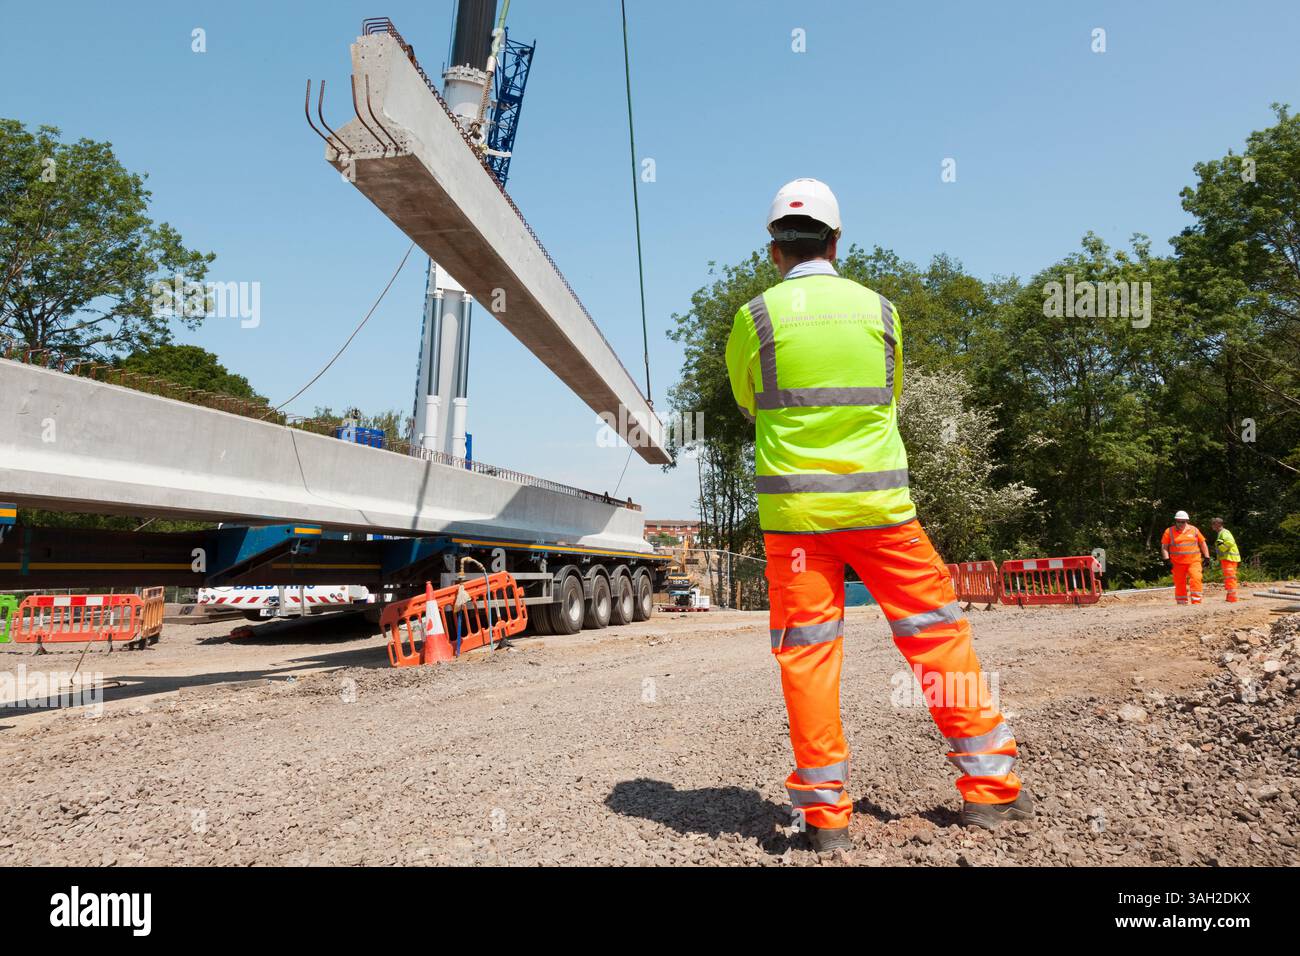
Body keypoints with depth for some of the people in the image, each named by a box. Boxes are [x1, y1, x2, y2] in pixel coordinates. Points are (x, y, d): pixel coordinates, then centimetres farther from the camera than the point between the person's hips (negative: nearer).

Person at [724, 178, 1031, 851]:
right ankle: (989, 782, 17)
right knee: (938, 632, 11)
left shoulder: (754, 317, 0)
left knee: (806, 651, 5)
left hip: (793, 509, -1)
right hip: (879, 505, 1)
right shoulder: (879, 309, 6)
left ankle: (825, 809, 9)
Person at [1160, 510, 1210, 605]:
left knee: (1195, 579, -16)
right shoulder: (1169, 531, 3)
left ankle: (1196, 602, -13)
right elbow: (1164, 547, 3)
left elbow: (1202, 543, 16)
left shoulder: (1194, 530, 8)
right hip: (1178, 563, 0)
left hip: (1194, 561, 0)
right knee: (1179, 583, 4)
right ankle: (1181, 603, 15)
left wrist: (1207, 557, 12)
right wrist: (1167, 559, -8)